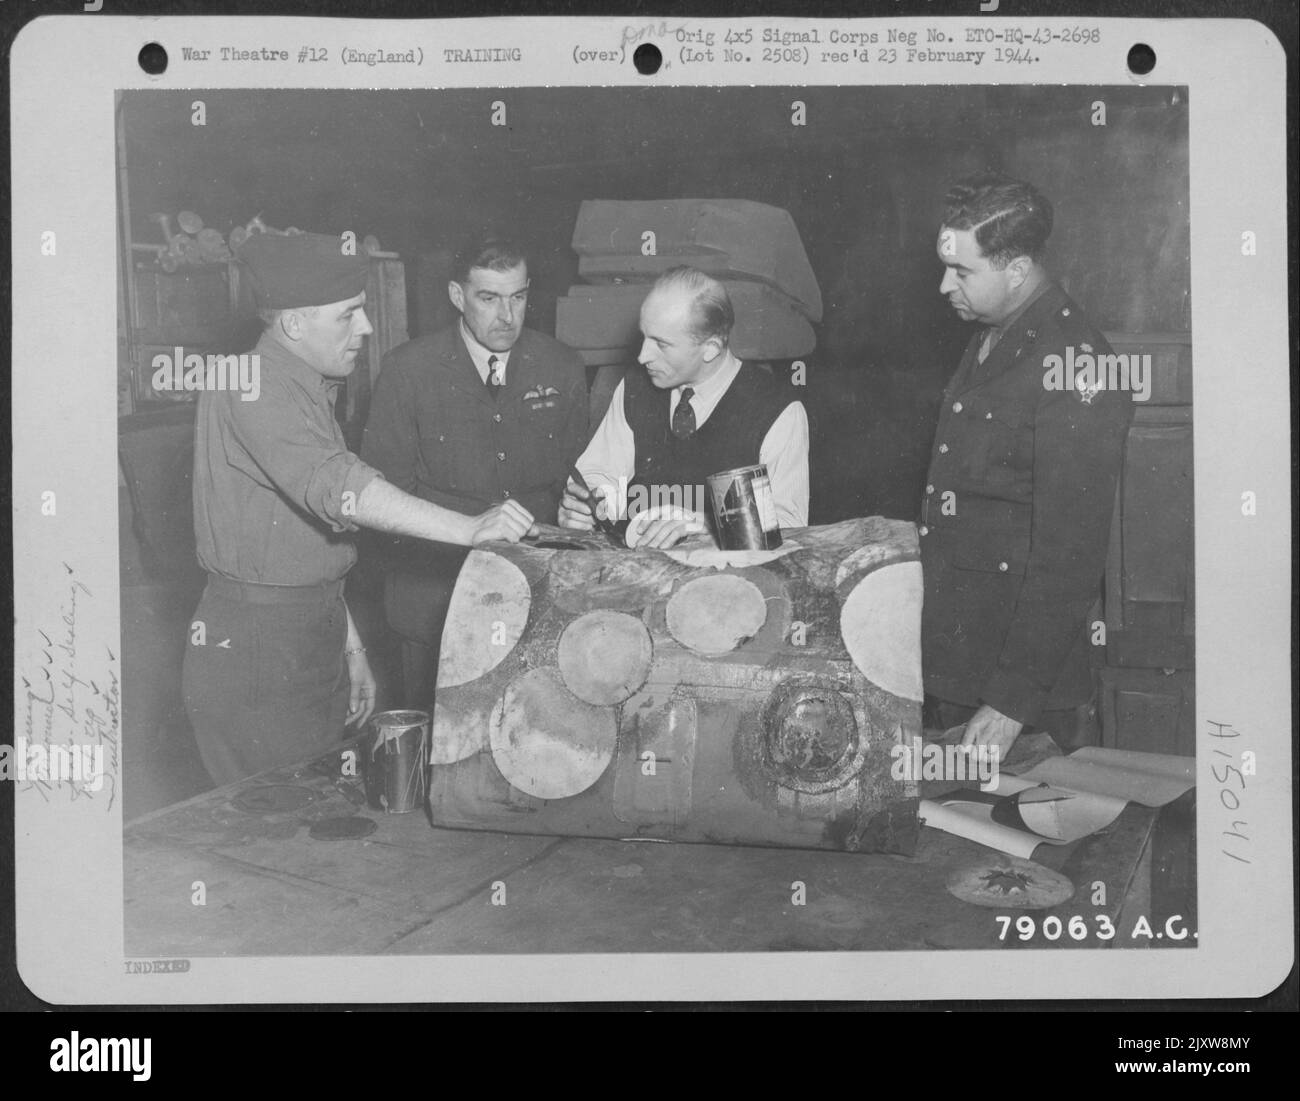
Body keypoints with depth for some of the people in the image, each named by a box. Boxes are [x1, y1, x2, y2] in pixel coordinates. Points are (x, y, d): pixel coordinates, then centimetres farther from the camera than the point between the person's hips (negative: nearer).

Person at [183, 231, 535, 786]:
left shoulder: (307, 388, 15)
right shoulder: (251, 386, -16)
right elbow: (335, 487, -33)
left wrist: (350, 647, 17)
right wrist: (470, 529, -39)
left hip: (312, 641, 9)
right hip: (254, 659, -9)